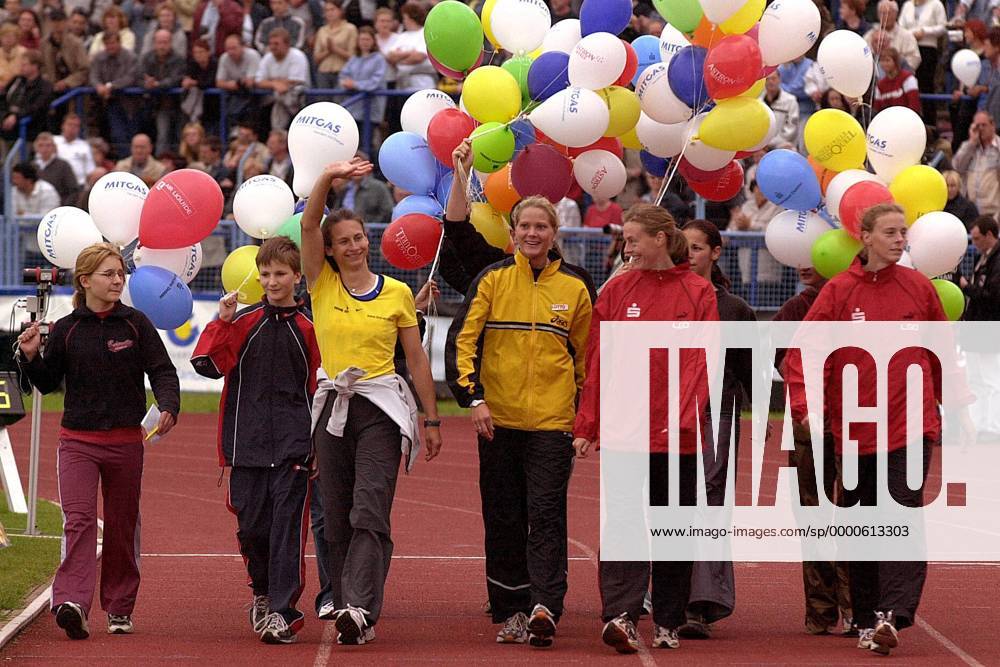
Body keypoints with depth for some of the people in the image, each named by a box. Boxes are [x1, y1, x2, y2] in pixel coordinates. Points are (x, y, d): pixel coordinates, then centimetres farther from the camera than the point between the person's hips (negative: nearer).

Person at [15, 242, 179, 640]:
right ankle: (72, 603, -30)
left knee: (122, 525, 9)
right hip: (78, 441, -1)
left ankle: (119, 608, 22)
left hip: (126, 441, 1)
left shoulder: (135, 325, 1)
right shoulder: (66, 330, 2)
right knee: (79, 518, -17)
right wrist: (31, 357, -8)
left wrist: (168, 407, -21)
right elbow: (48, 384, 10)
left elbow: (162, 372, -2)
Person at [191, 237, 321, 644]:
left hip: (293, 443, -2)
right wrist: (222, 322, -13)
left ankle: (283, 611, -9)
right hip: (247, 442, 2)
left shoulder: (310, 326, 4)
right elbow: (208, 364, -3)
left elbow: (322, 387, 7)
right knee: (251, 525, 7)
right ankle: (262, 591, 31)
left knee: (287, 526, -9)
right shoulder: (243, 321, 7)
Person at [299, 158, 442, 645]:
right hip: (333, 406, 3)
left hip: (382, 408, -3)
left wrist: (432, 419, 9)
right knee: (337, 519, 4)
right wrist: (328, 177, -18)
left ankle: (360, 608, -27)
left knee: (369, 512, -15)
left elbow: (416, 359, 9)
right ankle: (348, 610, 10)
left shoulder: (397, 293, 4)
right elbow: (308, 225, -6)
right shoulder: (322, 286, 7)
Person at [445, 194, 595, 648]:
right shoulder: (492, 280, 3)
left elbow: (587, 354, 15)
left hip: (552, 420, -1)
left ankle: (544, 607, -19)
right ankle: (511, 611, 12)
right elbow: (462, 340, -1)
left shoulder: (575, 287, 6)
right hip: (498, 418, 1)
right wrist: (473, 397, -12)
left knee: (546, 514, -11)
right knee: (503, 518, 5)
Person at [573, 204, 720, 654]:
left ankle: (668, 623, 17)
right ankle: (621, 615, -23)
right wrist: (586, 426, 3)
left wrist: (685, 416, -16)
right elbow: (597, 363, 7)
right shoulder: (616, 291, 7)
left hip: (677, 432, 0)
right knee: (625, 519, -13)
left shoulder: (698, 293, 2)